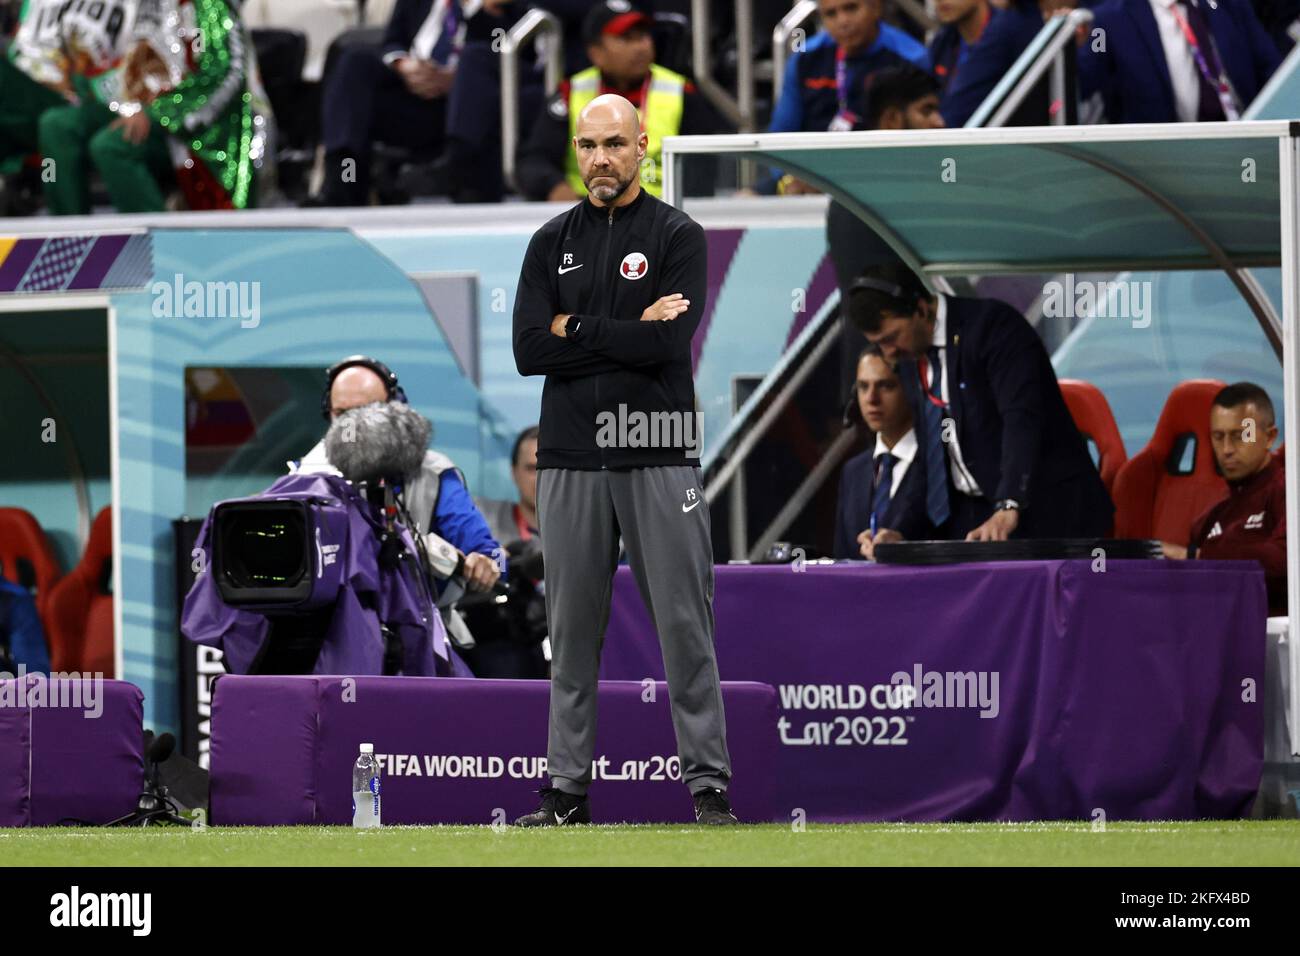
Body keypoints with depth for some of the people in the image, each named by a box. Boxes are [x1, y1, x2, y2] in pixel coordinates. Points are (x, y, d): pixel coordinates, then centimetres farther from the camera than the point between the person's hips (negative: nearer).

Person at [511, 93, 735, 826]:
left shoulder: (678, 237, 1)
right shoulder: (552, 243, 11)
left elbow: (667, 345, -12)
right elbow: (529, 351, -1)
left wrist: (576, 328, -6)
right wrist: (627, 335, -8)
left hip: (659, 456, -3)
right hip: (572, 460, 3)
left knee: (686, 625, -4)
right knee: (573, 628, 6)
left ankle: (709, 786, -3)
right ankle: (568, 790, 9)